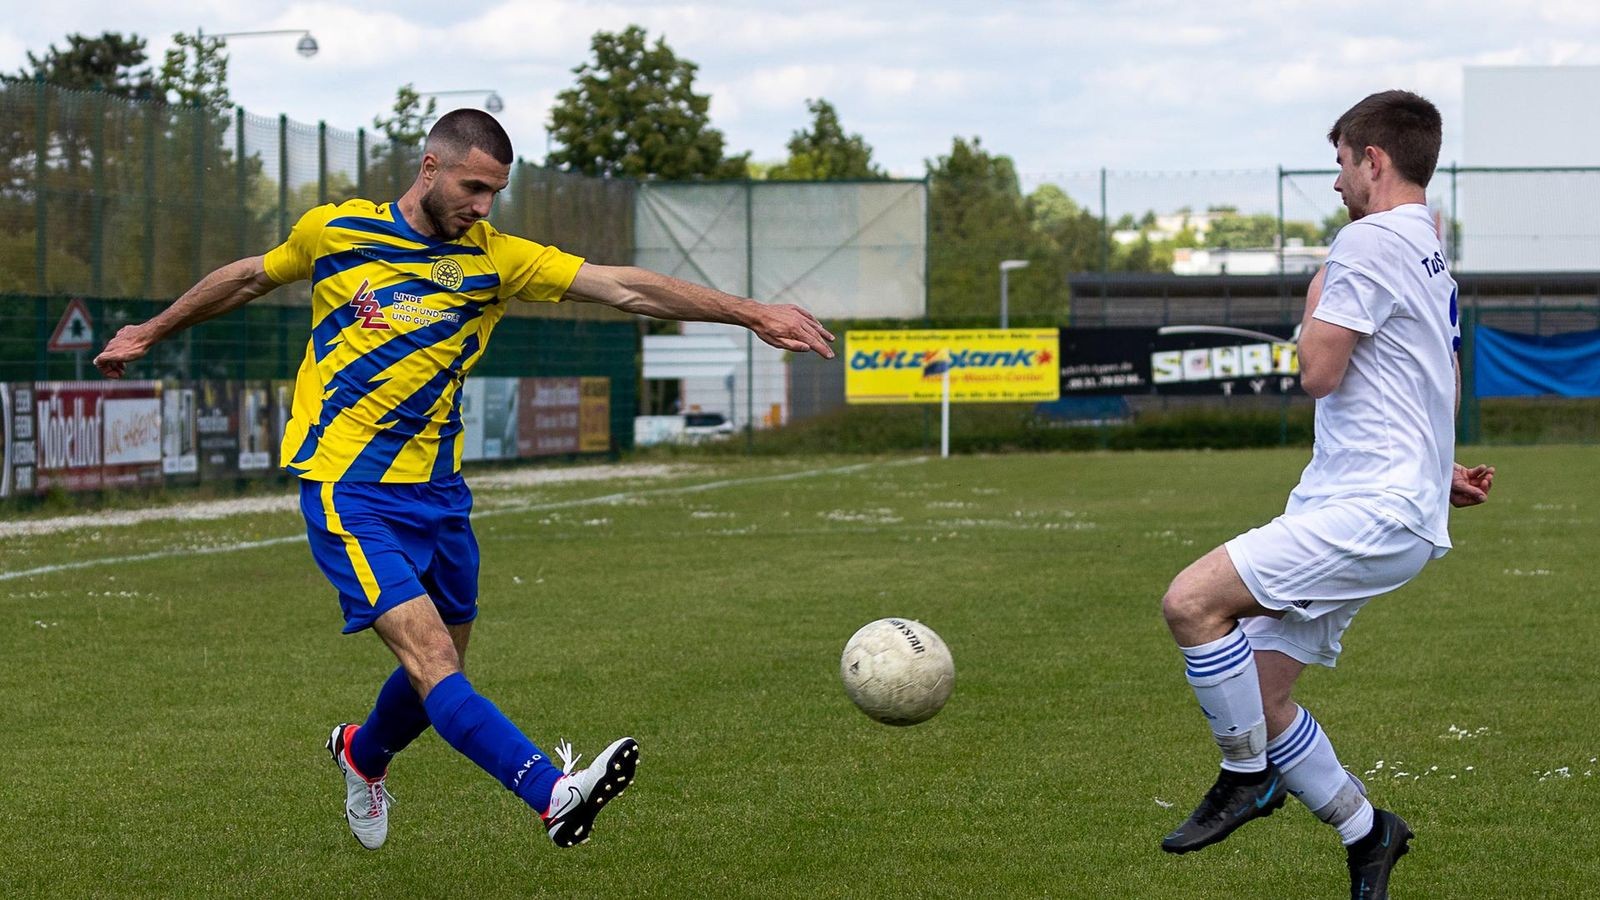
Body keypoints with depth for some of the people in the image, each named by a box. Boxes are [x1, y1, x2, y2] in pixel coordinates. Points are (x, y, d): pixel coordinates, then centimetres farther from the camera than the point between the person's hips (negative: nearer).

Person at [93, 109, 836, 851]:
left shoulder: (496, 259, 1)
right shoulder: (334, 230, -2)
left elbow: (626, 287, -8)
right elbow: (249, 278, 17)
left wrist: (752, 313, -16)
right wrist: (150, 333, 28)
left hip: (435, 490, 4)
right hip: (346, 491, -4)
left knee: (442, 670, 14)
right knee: (430, 658, -21)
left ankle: (362, 755, 46)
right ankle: (553, 792, -35)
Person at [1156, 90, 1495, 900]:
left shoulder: (1369, 241, -11)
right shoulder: (1430, 253, 22)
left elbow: (1319, 372, -13)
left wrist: (1315, 301, 2)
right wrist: (1438, 466, 38)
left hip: (1375, 510, -10)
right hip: (1357, 506, 10)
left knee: (1191, 601, -22)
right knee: (1259, 690, 7)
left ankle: (1247, 777, -7)